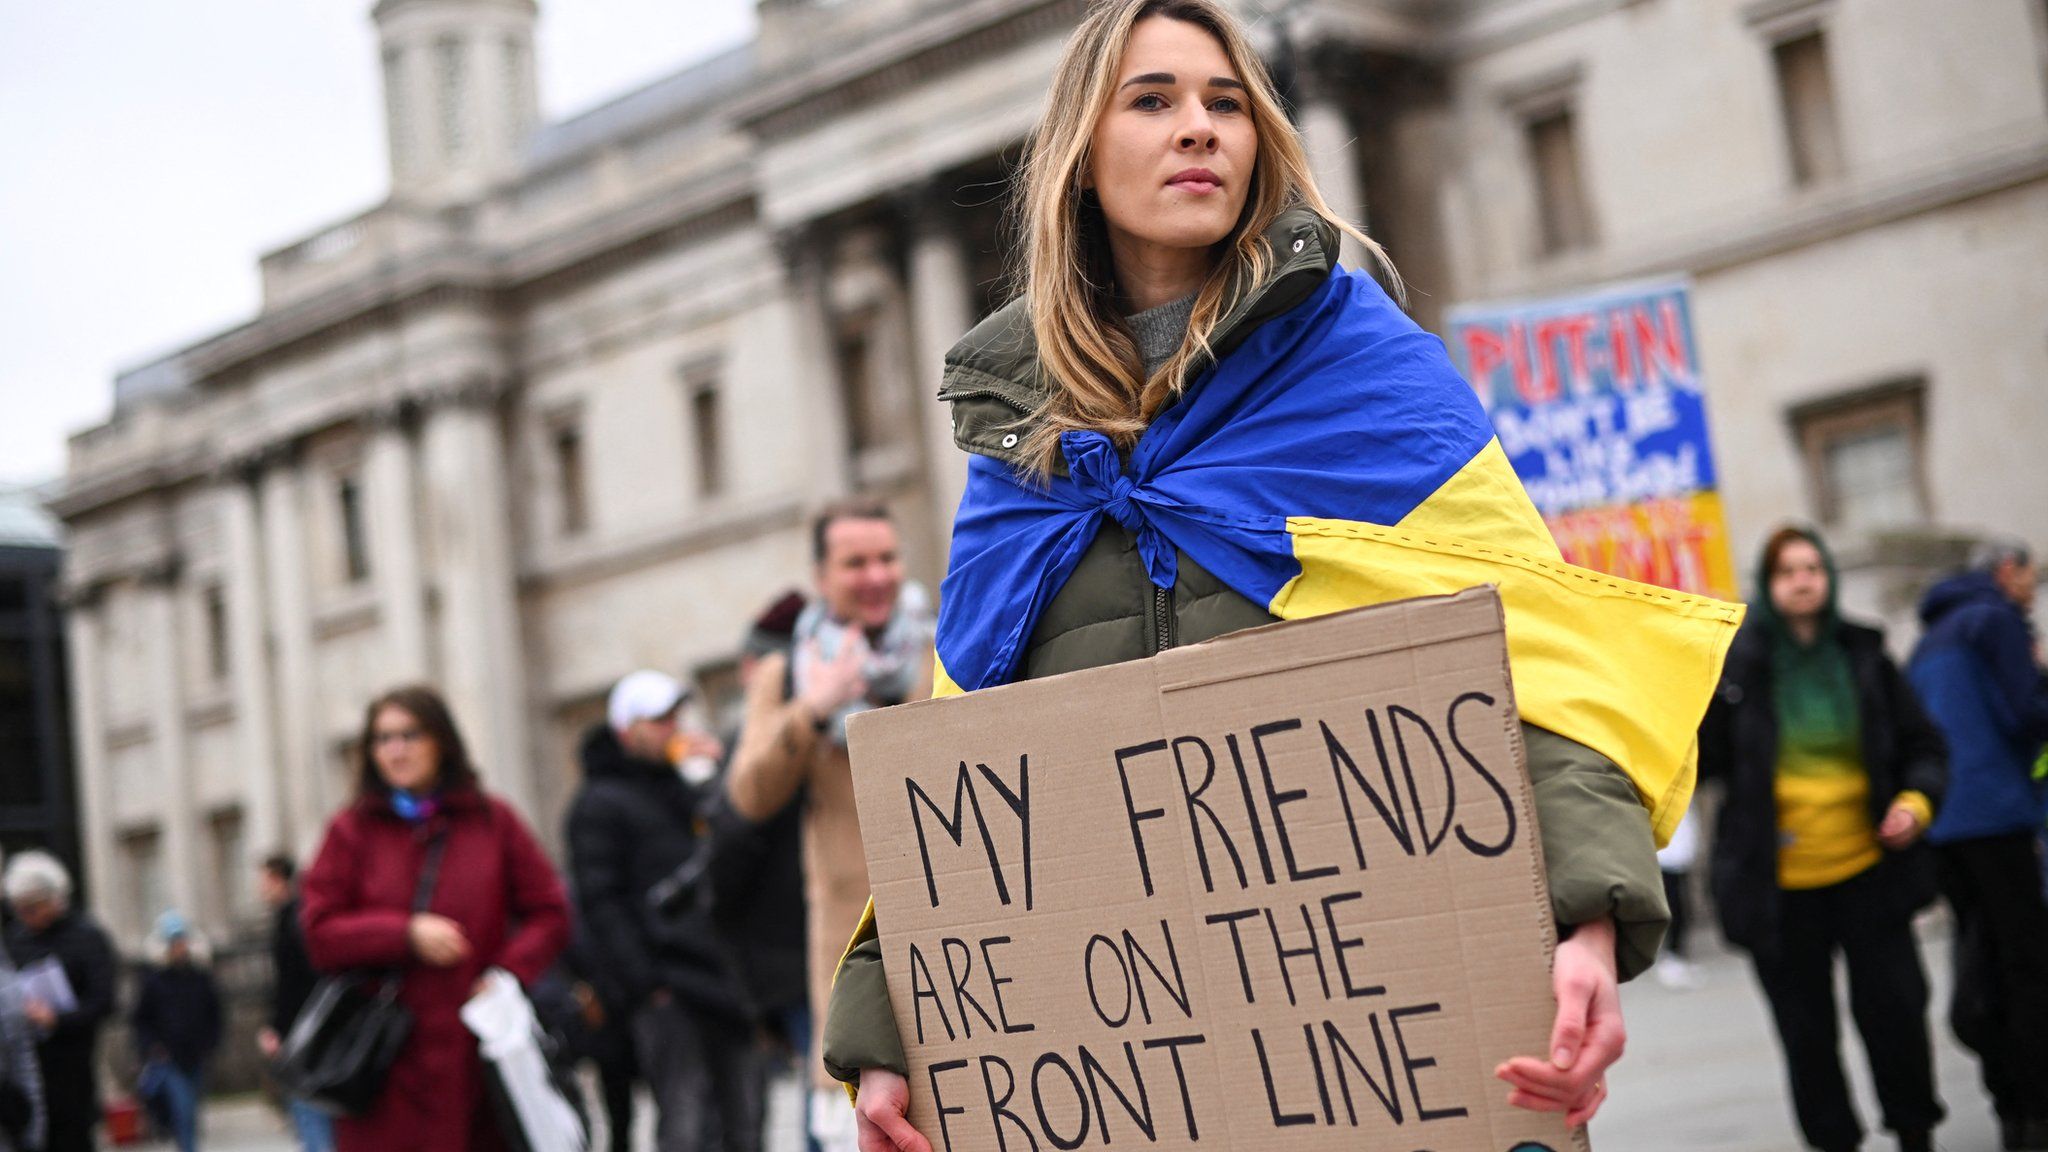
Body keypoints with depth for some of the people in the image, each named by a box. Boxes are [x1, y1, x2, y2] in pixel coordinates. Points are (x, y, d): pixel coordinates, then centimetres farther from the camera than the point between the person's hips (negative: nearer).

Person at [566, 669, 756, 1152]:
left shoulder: (682, 790, 21)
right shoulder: (600, 804, -1)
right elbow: (602, 903, -9)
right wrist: (646, 983, -15)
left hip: (723, 983, 7)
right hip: (668, 992, -7)